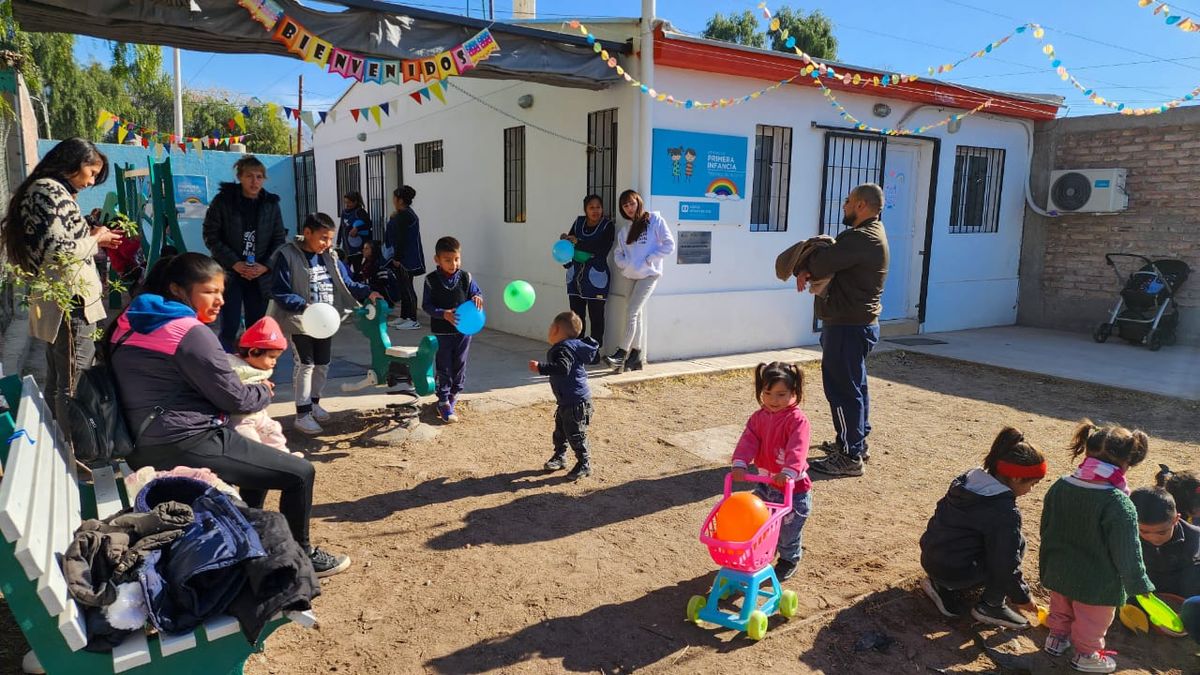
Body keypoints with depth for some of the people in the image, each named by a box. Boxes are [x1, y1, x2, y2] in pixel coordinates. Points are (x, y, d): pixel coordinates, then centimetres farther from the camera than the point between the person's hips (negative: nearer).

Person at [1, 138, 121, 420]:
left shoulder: (38, 189, 18)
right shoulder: (52, 191, -12)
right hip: (72, 303, -10)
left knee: (56, 384, 16)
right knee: (75, 388, -6)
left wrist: (91, 236, 15)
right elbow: (59, 253, -21)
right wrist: (94, 239, -4)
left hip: (52, 305, 10)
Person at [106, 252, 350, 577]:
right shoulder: (192, 334, -18)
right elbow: (235, 398, -13)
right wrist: (264, 391, 8)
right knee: (301, 473, -4)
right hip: (186, 447, -10)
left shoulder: (132, 324, 10)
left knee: (260, 459, 30)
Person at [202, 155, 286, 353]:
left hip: (260, 276, 3)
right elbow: (211, 236, -4)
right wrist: (234, 263, -13)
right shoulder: (223, 201, -3)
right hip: (229, 274, -3)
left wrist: (265, 265, -8)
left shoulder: (271, 204, 5)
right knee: (229, 328, -6)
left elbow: (279, 239, 6)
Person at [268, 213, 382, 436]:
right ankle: (302, 415, 5)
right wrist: (304, 306, -32)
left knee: (323, 364, 15)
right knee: (305, 365, -4)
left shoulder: (330, 257, 3)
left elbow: (346, 283, 8)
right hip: (300, 321, -6)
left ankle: (313, 403, 35)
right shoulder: (287, 256, -16)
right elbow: (279, 292, -19)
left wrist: (367, 293, -8)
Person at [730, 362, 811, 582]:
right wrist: (740, 464, -26)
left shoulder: (797, 420, -18)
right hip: (764, 483, 6)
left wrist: (789, 471, -45)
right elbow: (748, 441, -10)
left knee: (788, 528, 8)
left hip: (792, 486, -6)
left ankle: (789, 560, 33)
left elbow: (797, 448, -30)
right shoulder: (759, 417, 1)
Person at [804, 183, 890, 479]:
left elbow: (821, 262, -25)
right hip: (857, 322, 11)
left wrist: (805, 268, -1)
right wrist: (807, 272, -10)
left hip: (849, 326, -11)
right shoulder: (869, 233, 15)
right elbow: (831, 258, 9)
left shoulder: (862, 239, -21)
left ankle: (849, 458, 0)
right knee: (853, 386, 20)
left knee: (843, 389, -6)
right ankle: (857, 442, 34)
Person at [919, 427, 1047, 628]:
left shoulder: (968, 480, 4)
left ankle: (944, 587, 16)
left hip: (930, 559, 8)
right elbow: (1007, 565, -15)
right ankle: (990, 606, 6)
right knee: (1017, 544, 1)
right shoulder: (1005, 513, -20)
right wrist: (1022, 598, 3)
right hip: (954, 572, -8)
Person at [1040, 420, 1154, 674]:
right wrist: (1139, 586, -4)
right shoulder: (1119, 505, -27)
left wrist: (1047, 569, 19)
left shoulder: (1059, 487, -7)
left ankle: (1057, 638, 47)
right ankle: (1087, 654, 38)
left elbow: (1046, 532, 5)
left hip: (1059, 575, 5)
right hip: (1098, 584, -5)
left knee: (1061, 611, 29)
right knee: (1091, 623, 19)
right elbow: (1128, 555, -21)